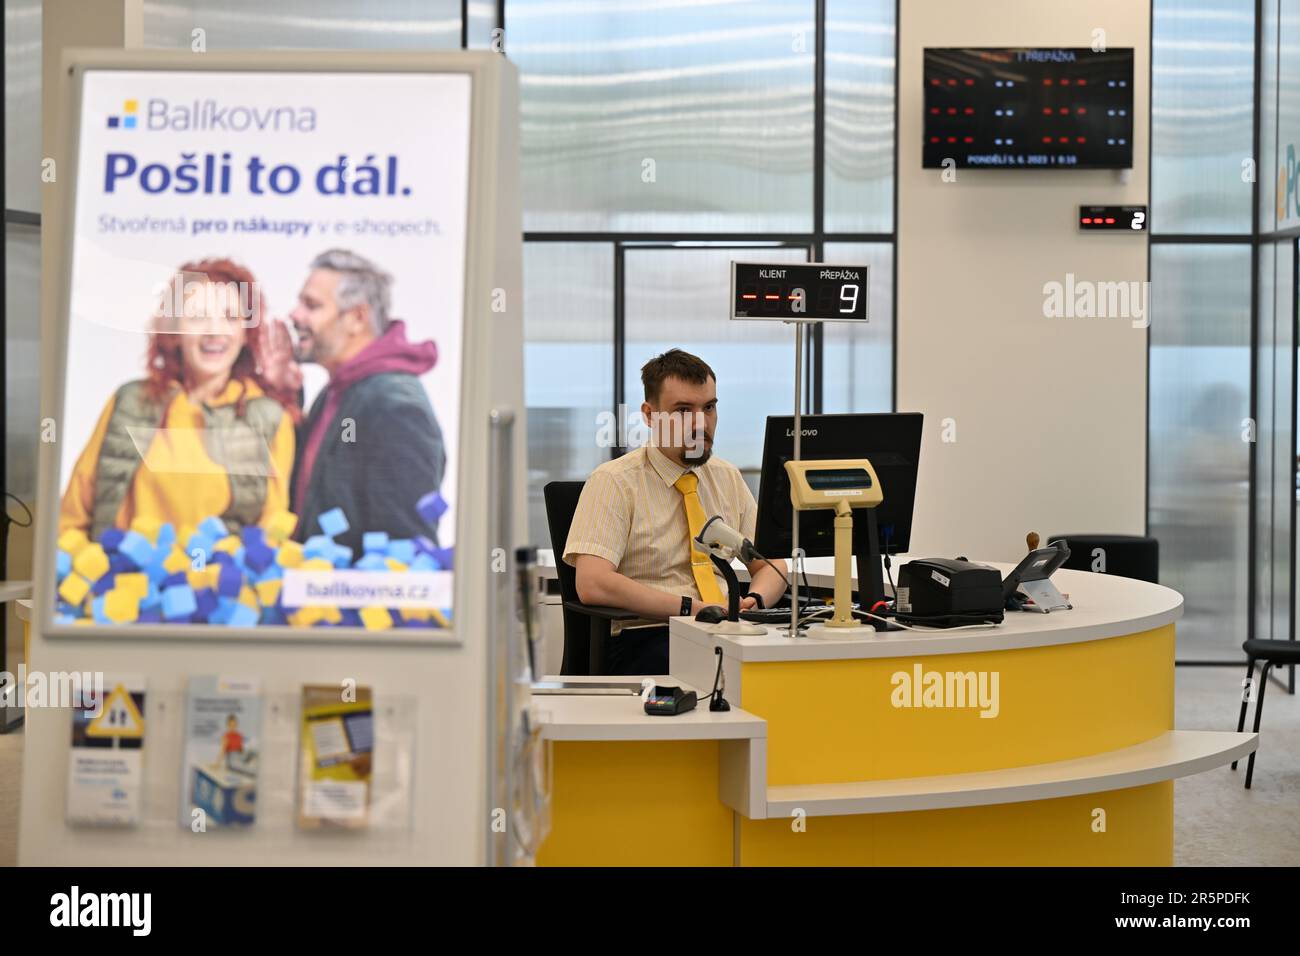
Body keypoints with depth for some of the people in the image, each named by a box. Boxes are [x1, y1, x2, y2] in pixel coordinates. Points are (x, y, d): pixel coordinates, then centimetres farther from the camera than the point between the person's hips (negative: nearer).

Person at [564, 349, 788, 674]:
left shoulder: (728, 478, 16)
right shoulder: (614, 481, -3)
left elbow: (770, 565, 18)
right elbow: (592, 584, -16)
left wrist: (753, 601, -7)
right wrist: (691, 607, -19)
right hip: (646, 640, -5)